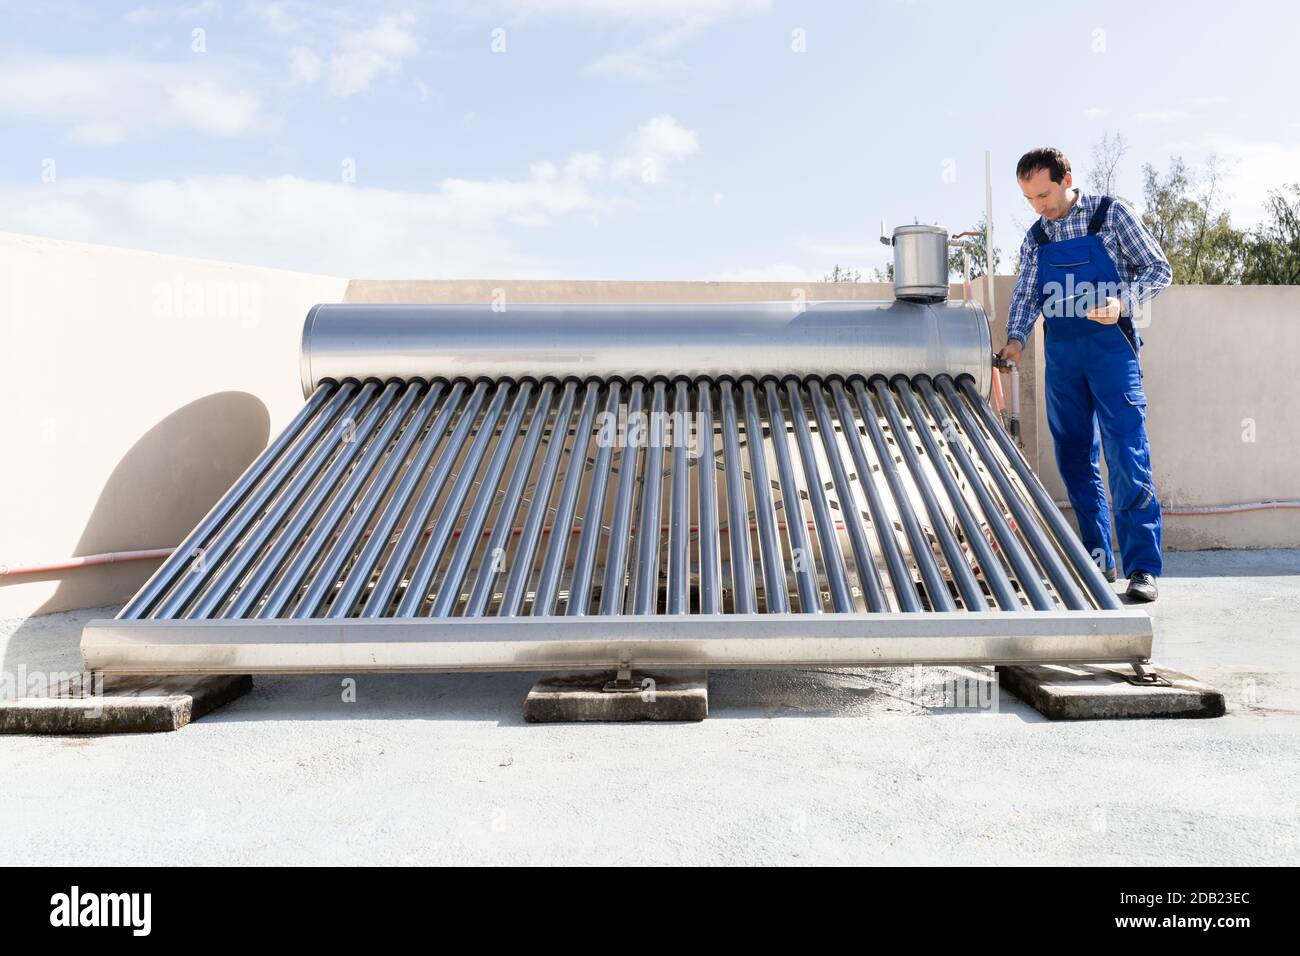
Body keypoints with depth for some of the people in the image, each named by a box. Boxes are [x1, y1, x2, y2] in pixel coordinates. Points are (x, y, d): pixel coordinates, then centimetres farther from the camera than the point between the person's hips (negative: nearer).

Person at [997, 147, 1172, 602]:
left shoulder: (1111, 213, 1)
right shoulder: (1036, 236, 12)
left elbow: (1159, 269, 1)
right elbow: (1025, 294, 12)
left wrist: (1122, 301, -18)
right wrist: (1016, 337, -7)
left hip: (1110, 347, -5)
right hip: (1061, 355, 5)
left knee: (1126, 455, -11)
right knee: (1074, 458, 5)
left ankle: (1142, 567, -8)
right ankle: (1098, 557, 14)